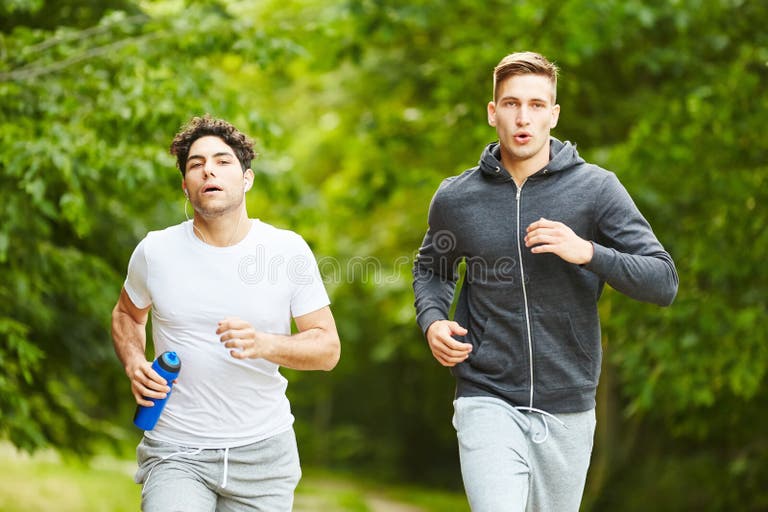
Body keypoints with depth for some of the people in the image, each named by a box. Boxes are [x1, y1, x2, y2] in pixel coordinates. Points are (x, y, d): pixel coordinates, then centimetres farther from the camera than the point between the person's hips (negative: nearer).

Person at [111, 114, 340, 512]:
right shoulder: (154, 252, -1)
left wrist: (264, 344, -21)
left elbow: (327, 348, -3)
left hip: (264, 450, 1)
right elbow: (127, 314, 19)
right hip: (176, 452, -1)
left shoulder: (288, 250, -3)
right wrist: (133, 363, -2)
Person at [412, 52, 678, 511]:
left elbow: (664, 282, -6)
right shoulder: (456, 197, 2)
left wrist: (587, 252, -22)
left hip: (568, 407, 1)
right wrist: (432, 321, 0)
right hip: (488, 402, -1)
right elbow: (431, 269, 22)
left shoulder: (596, 189, -4)